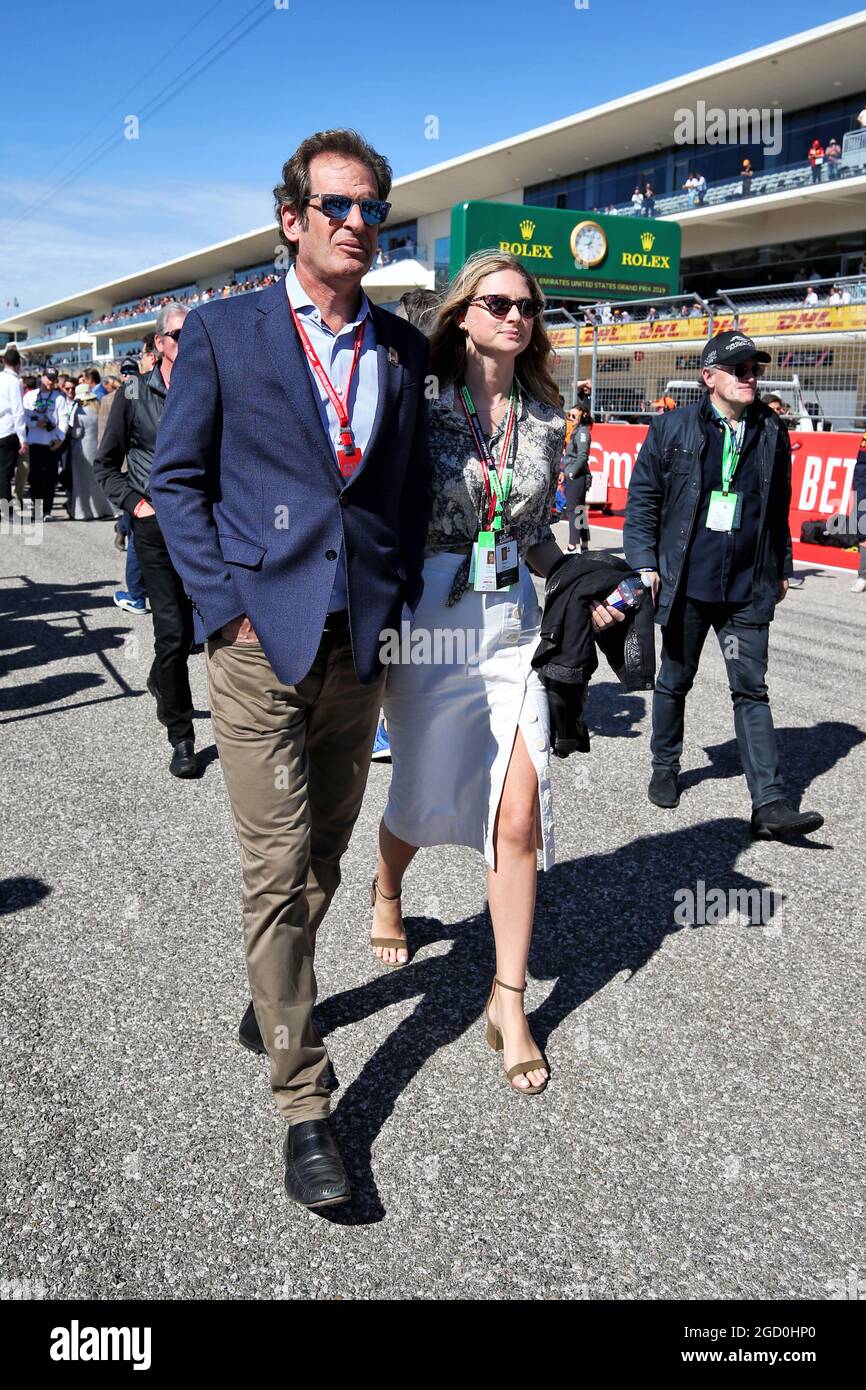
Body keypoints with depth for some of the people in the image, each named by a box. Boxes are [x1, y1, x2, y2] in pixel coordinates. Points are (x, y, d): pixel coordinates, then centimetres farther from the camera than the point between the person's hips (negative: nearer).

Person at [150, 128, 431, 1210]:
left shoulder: (401, 347, 12)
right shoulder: (223, 331, 2)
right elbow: (176, 479, 1)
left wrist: (400, 598, 5)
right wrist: (224, 602, -8)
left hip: (361, 640, 4)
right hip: (260, 635, -4)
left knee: (323, 854, 15)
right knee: (278, 866, -3)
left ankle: (273, 994, 41)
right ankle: (302, 1101, 8)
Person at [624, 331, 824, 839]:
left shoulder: (774, 434, 6)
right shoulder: (672, 428, -2)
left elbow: (778, 509, 14)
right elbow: (643, 497, 1)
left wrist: (781, 569, 15)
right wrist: (645, 562, -6)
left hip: (748, 590, 1)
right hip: (687, 585, -1)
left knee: (752, 691, -1)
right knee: (675, 682, 14)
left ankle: (770, 805, -2)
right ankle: (666, 769, 35)